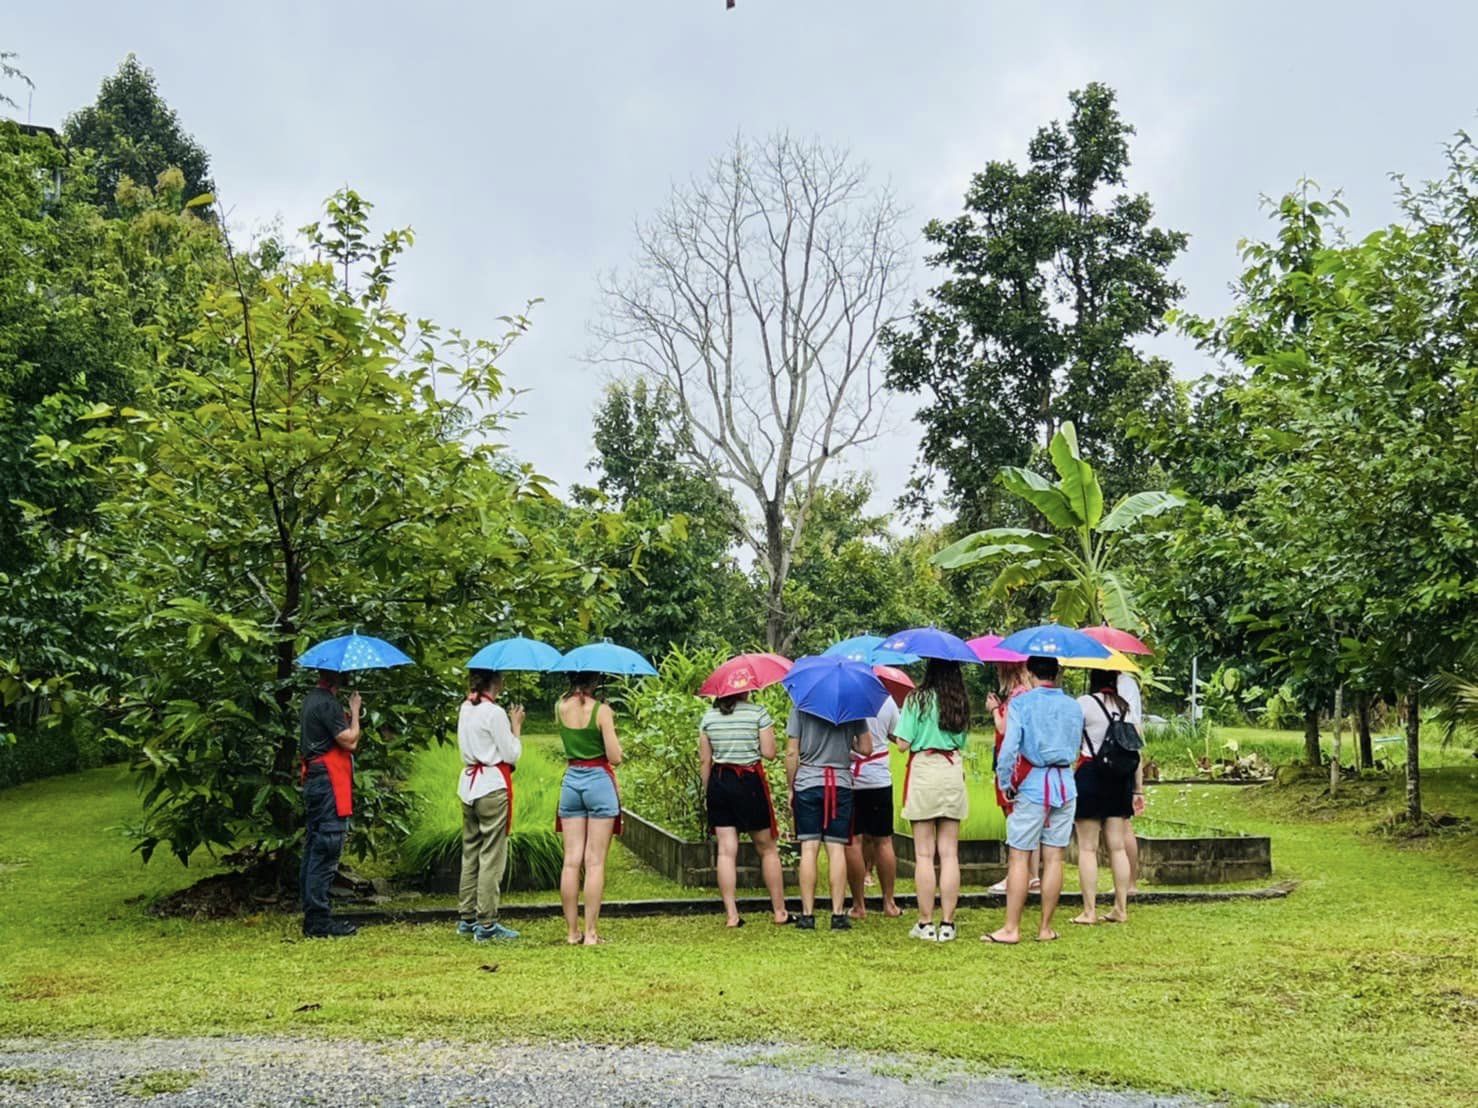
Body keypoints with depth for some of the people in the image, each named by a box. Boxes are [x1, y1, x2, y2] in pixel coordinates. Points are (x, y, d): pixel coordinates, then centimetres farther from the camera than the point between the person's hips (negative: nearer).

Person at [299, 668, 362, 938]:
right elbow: (350, 741, -15)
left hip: (313, 780, 11)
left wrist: (348, 713, 12)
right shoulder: (327, 703, -16)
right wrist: (355, 711, -4)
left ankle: (312, 915, 18)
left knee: (313, 849, 13)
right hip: (329, 781, -11)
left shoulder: (311, 700, 15)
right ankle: (319, 920, -7)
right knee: (326, 851, -8)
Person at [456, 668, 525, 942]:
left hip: (468, 784, 8)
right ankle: (486, 924, 0)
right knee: (492, 857, -3)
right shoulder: (494, 713, -14)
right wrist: (516, 727, 1)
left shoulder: (465, 709, 9)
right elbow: (512, 755, -11)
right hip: (493, 787, -8)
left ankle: (467, 918, 20)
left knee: (470, 853, 14)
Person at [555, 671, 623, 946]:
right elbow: (615, 757, -11)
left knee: (572, 860, 6)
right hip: (599, 781, -4)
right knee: (595, 862, -1)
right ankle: (591, 932, -1)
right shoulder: (601, 710, -12)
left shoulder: (561, 707, 1)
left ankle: (572, 932, 8)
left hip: (571, 781, 4)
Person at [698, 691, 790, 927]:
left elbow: (704, 760, 5)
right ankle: (779, 911, 13)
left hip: (719, 782, 3)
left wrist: (708, 792, 14)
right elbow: (769, 753, -7)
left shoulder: (708, 717, 5)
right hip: (750, 783, -3)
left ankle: (732, 914, 1)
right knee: (767, 849, 8)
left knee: (726, 850, 3)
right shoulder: (758, 712, -5)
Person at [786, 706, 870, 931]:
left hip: (807, 783, -1)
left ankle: (807, 915, 1)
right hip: (841, 784, 1)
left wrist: (790, 788, 6)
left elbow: (791, 753, -3)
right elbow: (866, 748, 1)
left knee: (809, 849, 1)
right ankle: (838, 914, 1)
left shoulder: (800, 707, -1)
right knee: (837, 849, 2)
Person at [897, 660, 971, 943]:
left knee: (924, 854, 0)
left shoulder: (917, 699, -4)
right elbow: (962, 745, 12)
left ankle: (926, 924, 2)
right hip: (953, 773, 4)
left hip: (924, 772, -4)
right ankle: (947, 924, 5)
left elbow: (904, 743, -6)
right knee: (949, 854, 5)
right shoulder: (960, 702, 10)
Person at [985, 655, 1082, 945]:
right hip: (1065, 785, 4)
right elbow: (1075, 750, 16)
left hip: (1032, 785, -4)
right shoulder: (1073, 706, 8)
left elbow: (1009, 747, -12)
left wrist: (1004, 783, -3)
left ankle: (1012, 929, 0)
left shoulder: (1021, 703, -6)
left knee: (1019, 858, -1)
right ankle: (1046, 928, 11)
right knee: (1054, 858, 6)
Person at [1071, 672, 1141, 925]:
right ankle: (1121, 908, 13)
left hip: (1091, 773, -5)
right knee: (1117, 846, 10)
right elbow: (1136, 748, 10)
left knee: (1087, 847, -1)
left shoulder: (1085, 702, -7)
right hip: (1120, 779, 6)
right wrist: (1138, 786, 14)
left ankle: (1089, 911, -2)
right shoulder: (1125, 707, 10)